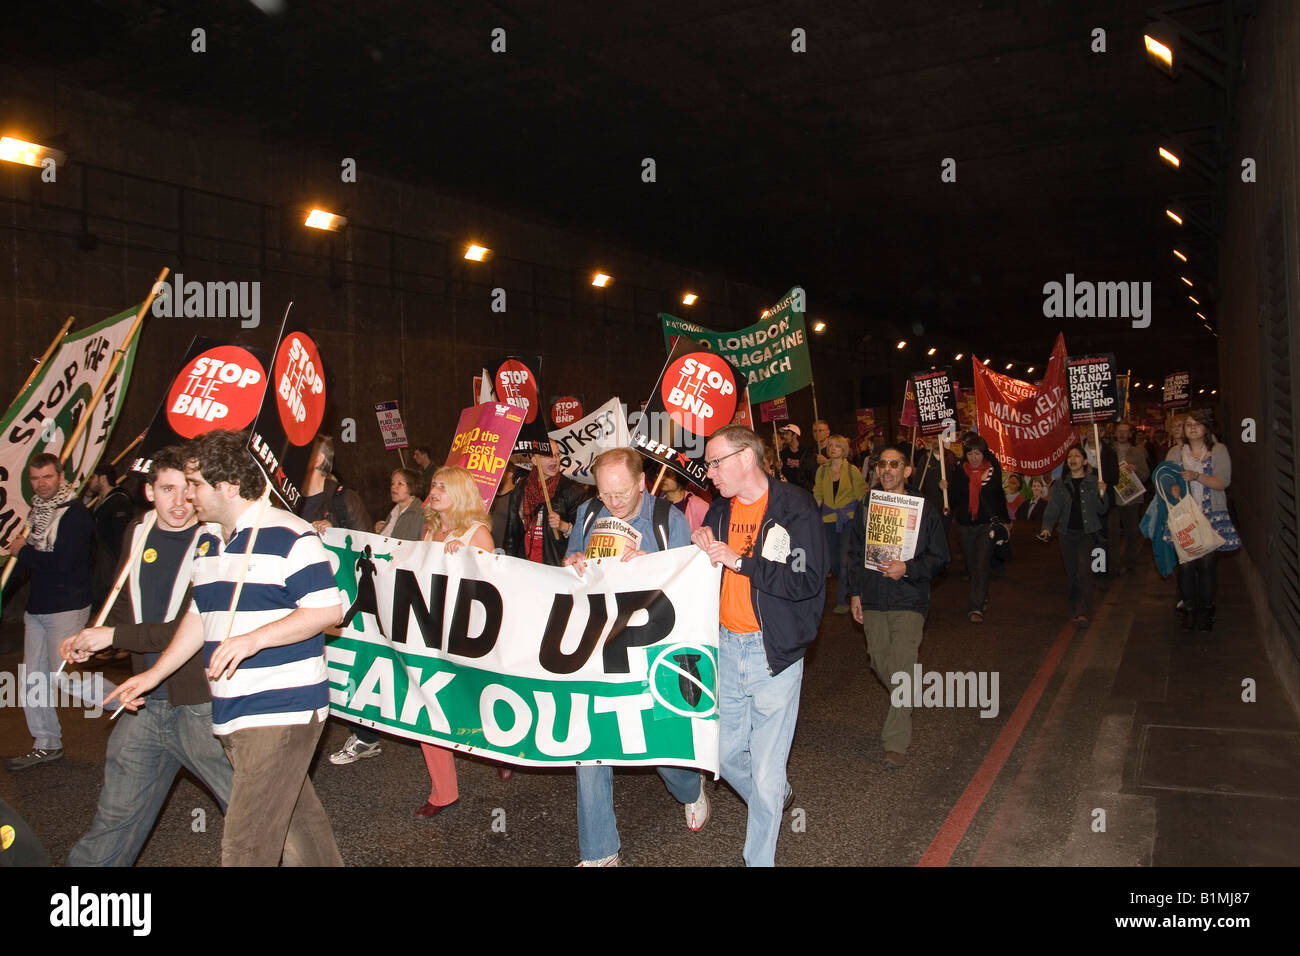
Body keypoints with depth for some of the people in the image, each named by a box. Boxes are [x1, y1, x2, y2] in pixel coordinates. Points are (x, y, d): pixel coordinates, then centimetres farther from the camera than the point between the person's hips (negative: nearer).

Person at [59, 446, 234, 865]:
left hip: (202, 706, -6)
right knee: (113, 821, 17)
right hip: (144, 705, 6)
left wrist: (114, 636, -15)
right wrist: (90, 641, 7)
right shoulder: (136, 536, 9)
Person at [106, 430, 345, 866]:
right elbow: (200, 615, 23)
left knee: (245, 842, -9)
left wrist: (254, 639, -24)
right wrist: (153, 675, 21)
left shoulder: (289, 536, -13)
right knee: (295, 816, 20)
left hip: (282, 711, -8)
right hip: (231, 712, 9)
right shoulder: (207, 542, 14)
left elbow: (328, 609, -17)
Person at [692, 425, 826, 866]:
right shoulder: (721, 508, 9)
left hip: (773, 652, -6)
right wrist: (703, 549, -6)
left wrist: (740, 561, -19)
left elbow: (807, 581, -20)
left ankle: (758, 858, 21)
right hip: (727, 646, 6)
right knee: (726, 753, 15)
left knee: (766, 773, 1)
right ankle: (776, 798, 45)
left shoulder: (795, 508, -11)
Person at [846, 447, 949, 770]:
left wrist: (908, 568, -17)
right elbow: (854, 553, 14)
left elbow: (939, 558, -1)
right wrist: (855, 592, 8)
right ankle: (905, 705, 41)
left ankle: (896, 743, -2)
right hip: (872, 600, 4)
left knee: (901, 669, -9)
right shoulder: (867, 508, 7)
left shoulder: (924, 510, -3)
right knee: (881, 664, 11)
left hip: (908, 600, -4)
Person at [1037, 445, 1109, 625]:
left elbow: (1101, 510, 1)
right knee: (1071, 573, 5)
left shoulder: (1093, 482, 2)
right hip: (1067, 533, 3)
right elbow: (1052, 508, 0)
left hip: (1087, 532, -2)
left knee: (1084, 570, -16)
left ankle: (1083, 612, -20)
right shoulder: (1060, 485, 7)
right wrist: (1047, 527, -16)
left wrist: (1102, 494, -17)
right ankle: (1075, 610, 18)